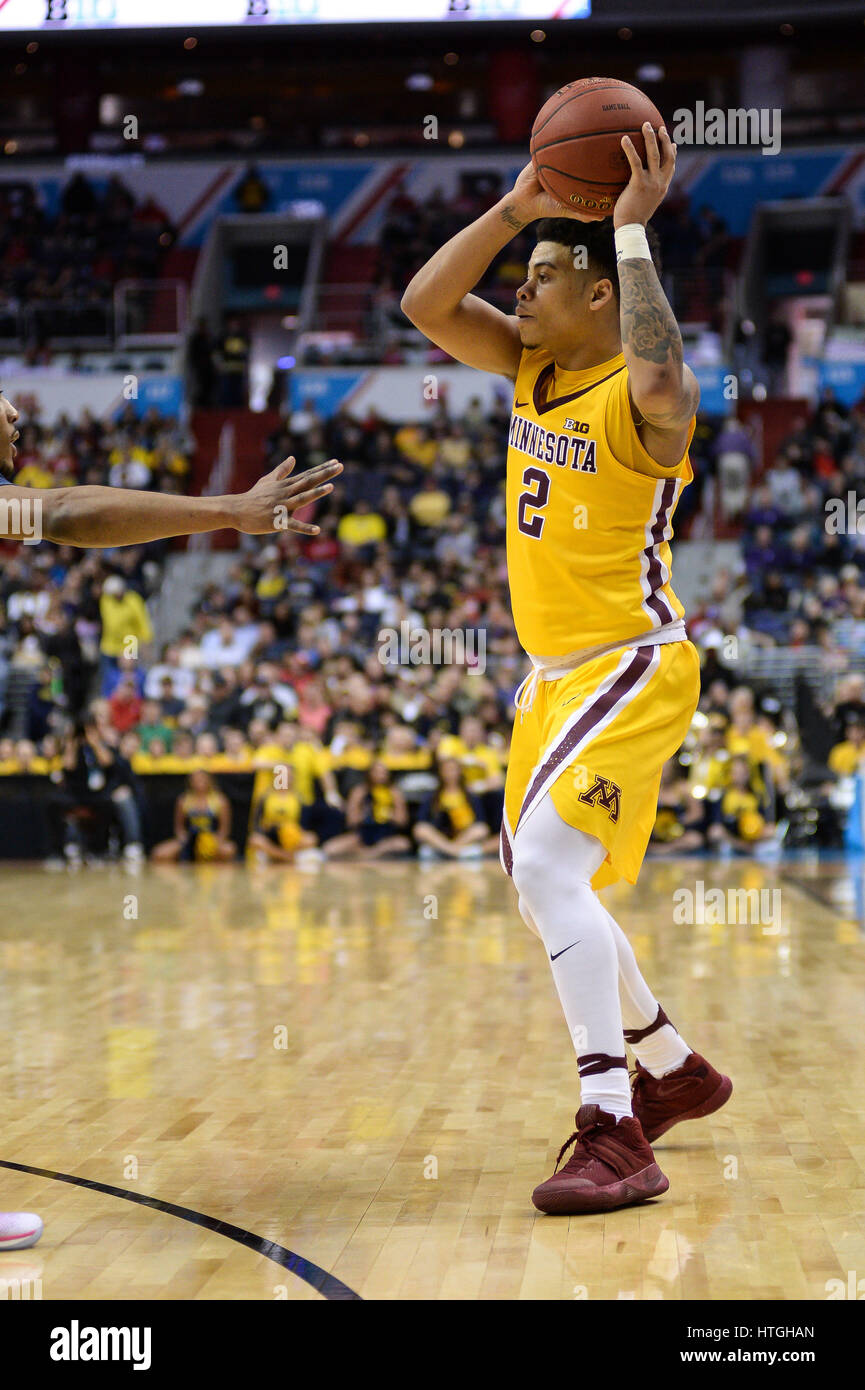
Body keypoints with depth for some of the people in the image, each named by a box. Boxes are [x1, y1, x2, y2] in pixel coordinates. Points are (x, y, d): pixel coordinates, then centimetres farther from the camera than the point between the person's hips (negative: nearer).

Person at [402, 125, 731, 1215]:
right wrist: (513, 211, -9)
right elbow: (423, 305, 1)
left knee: (545, 867, -25)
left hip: (632, 668, -9)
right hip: (554, 673, 9)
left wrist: (632, 228, -32)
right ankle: (673, 1072, 35)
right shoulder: (531, 363, 7)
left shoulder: (641, 397, -16)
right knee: (542, 889, 17)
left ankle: (613, 1134, -22)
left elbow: (661, 381, -41)